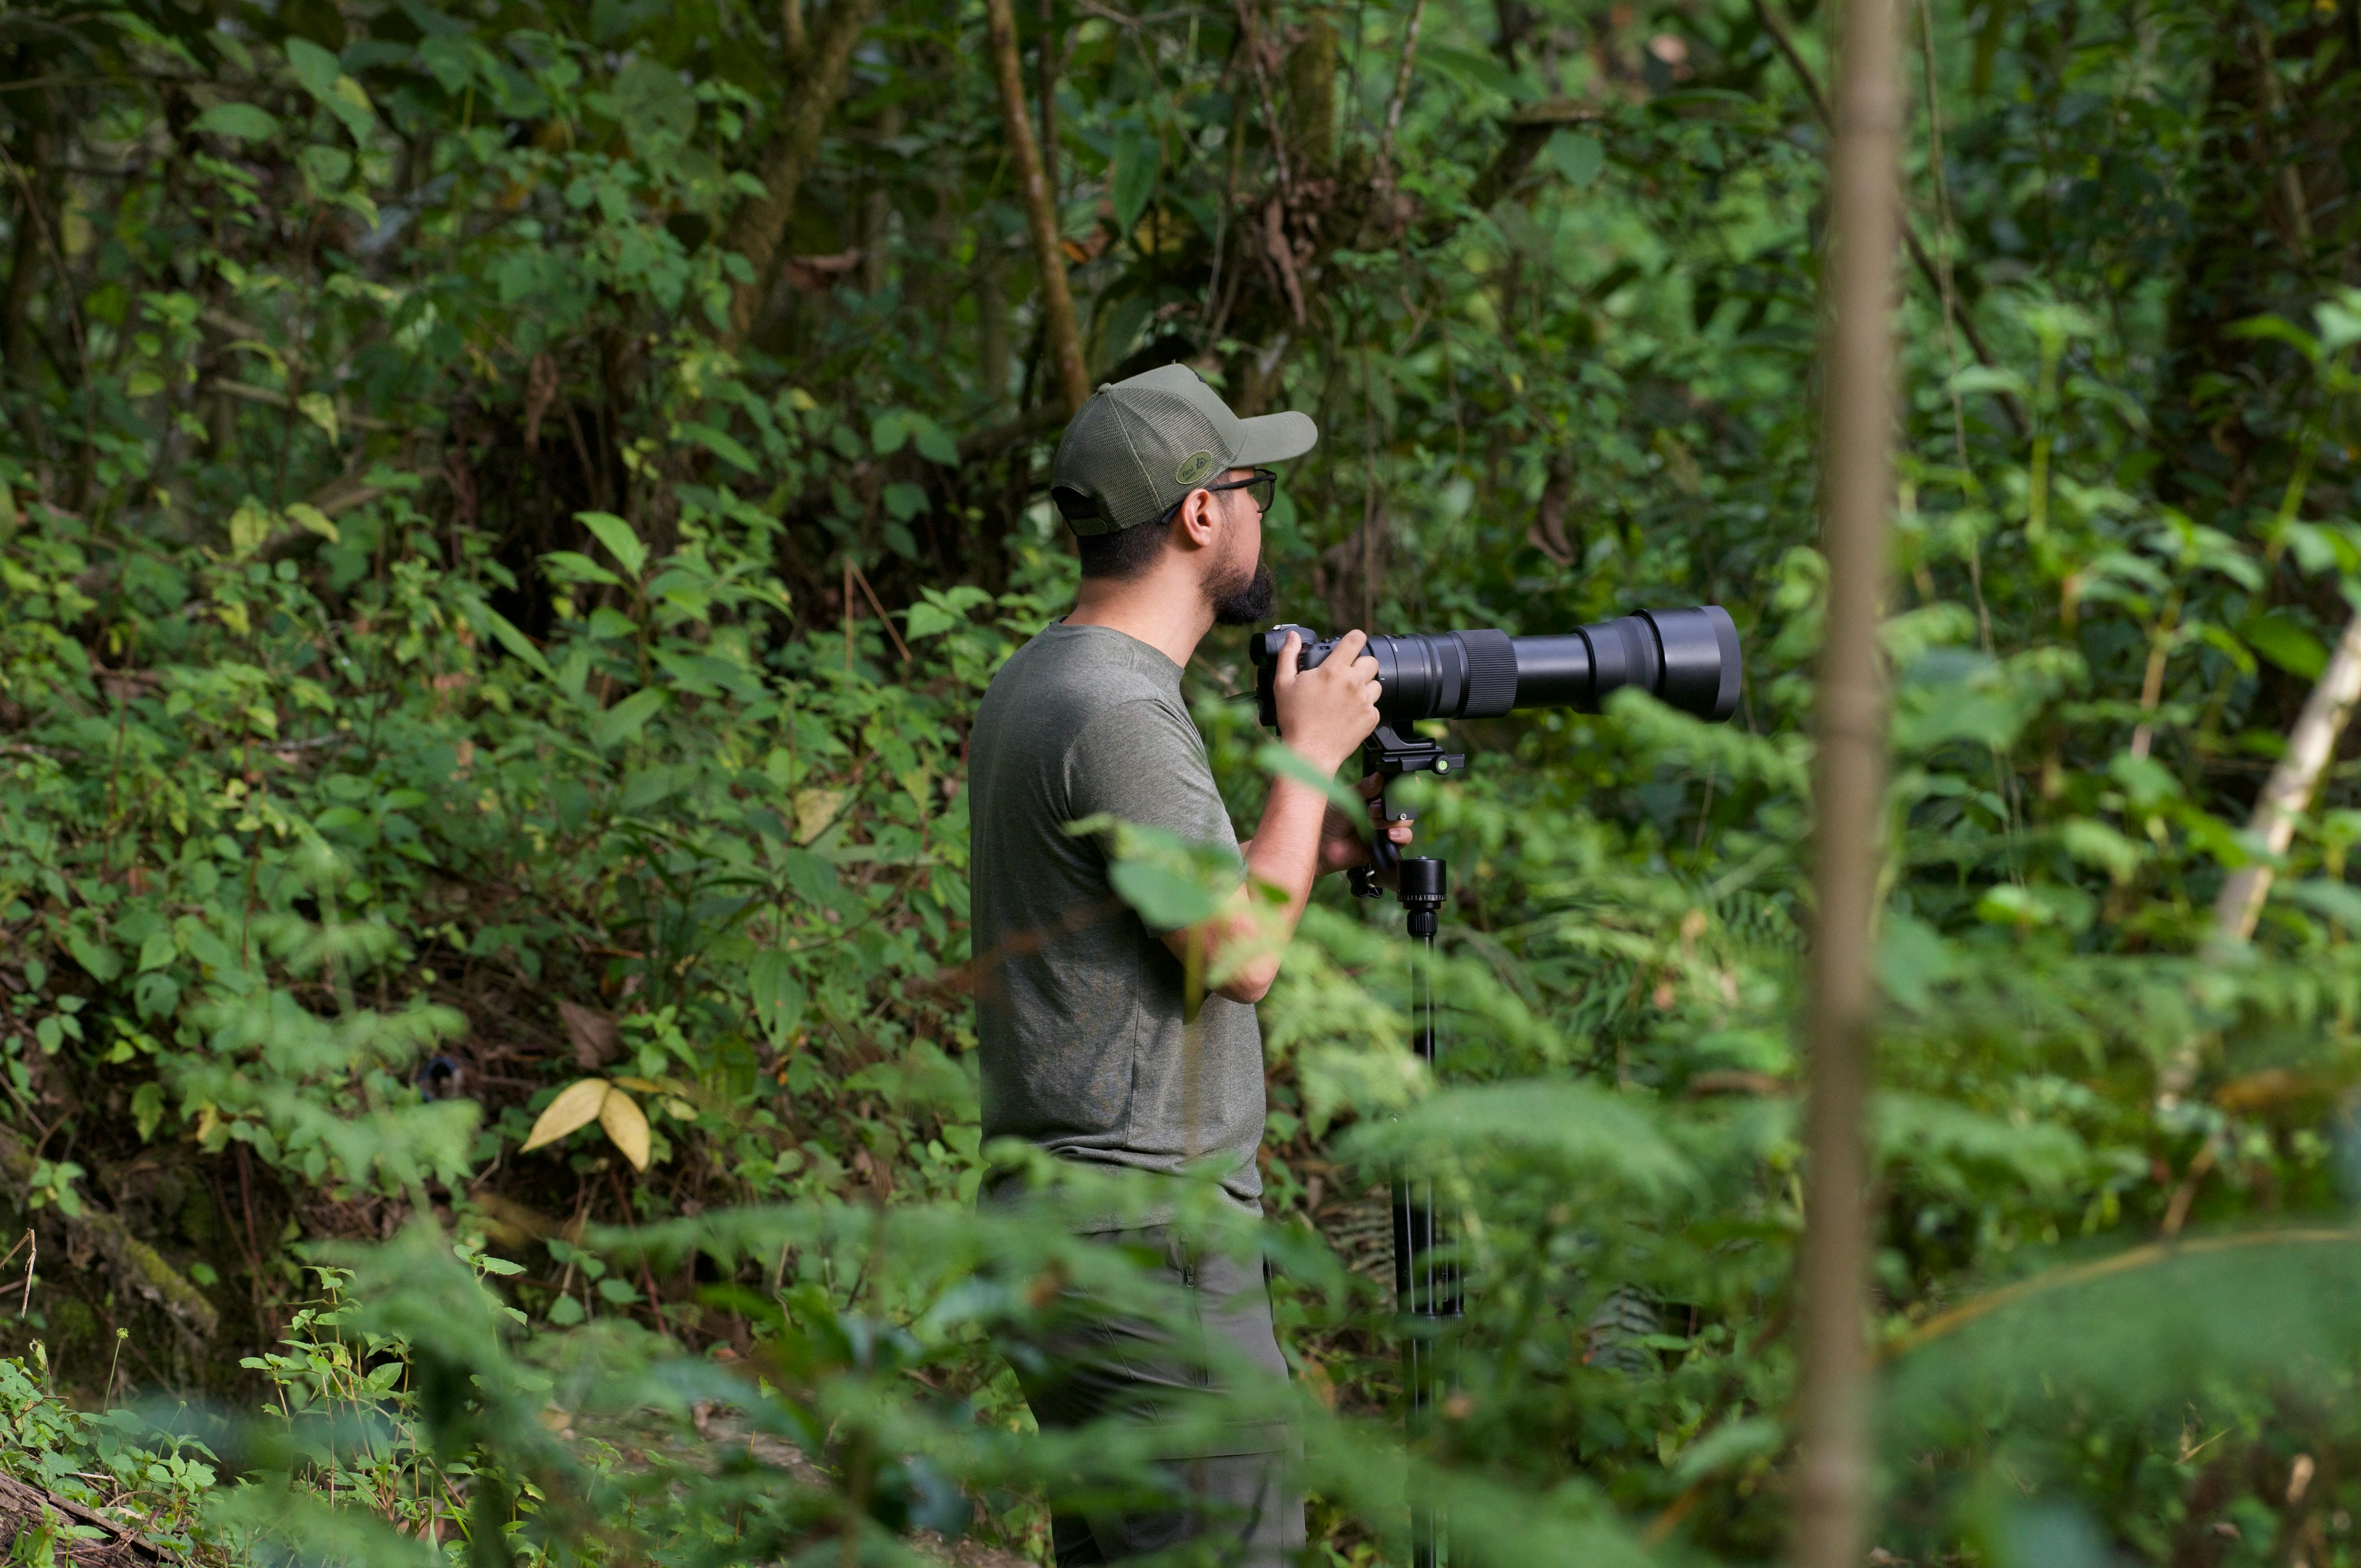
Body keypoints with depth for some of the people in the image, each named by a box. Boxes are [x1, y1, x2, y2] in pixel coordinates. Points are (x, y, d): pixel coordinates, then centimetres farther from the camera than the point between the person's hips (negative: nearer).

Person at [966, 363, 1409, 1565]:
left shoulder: (1040, 684, 15)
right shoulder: (1115, 714, -18)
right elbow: (1240, 956, -18)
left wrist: (1313, 849, 14)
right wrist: (1308, 759, -7)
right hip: (1146, 1245, -11)